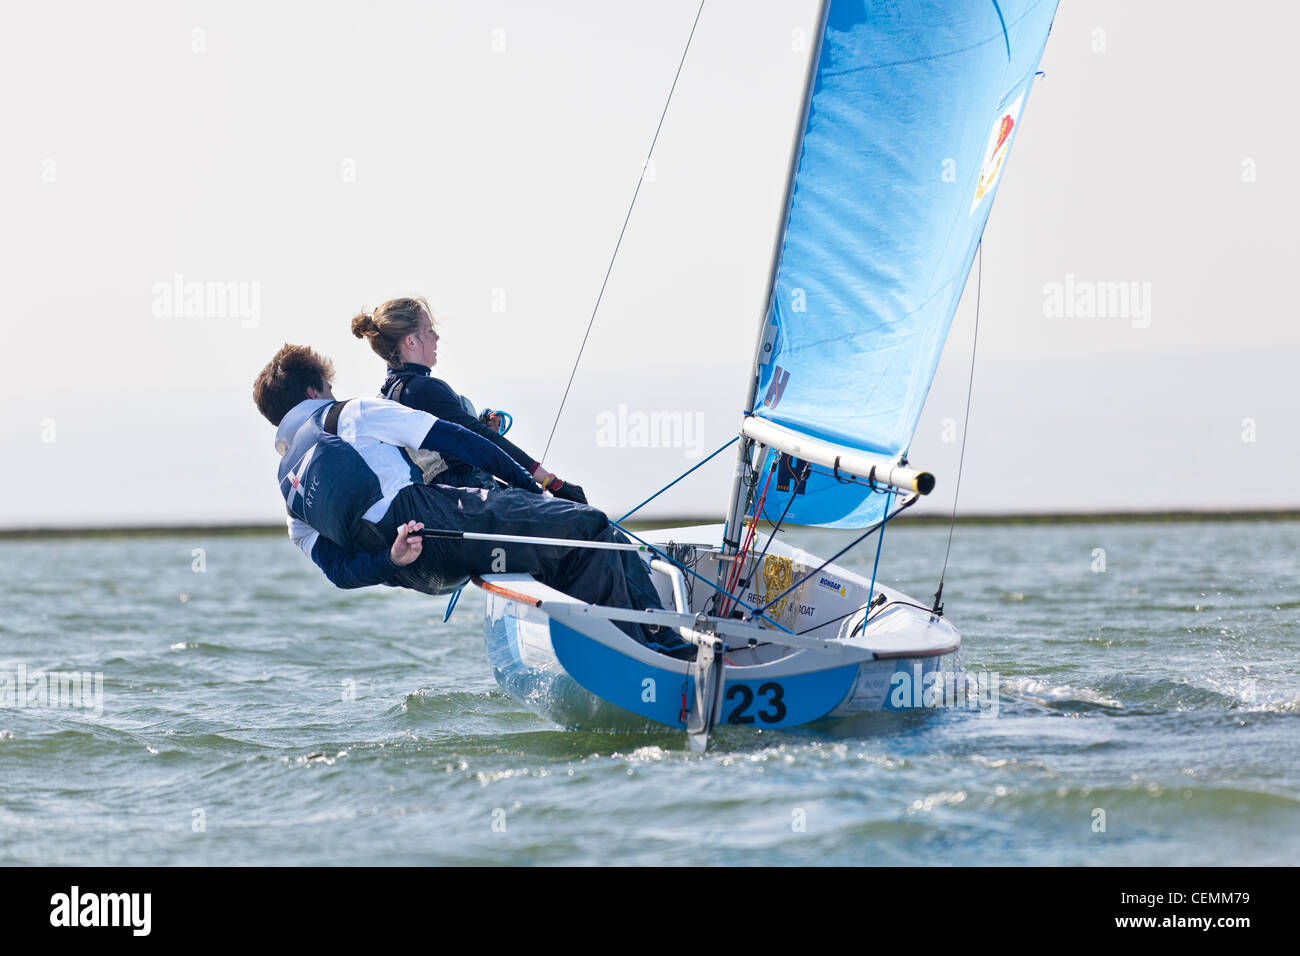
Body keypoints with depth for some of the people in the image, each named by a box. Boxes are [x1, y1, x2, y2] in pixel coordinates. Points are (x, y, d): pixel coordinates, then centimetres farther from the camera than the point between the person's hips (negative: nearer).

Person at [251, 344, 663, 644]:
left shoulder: (290, 494, 28)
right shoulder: (348, 414, 13)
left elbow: (339, 569, 10)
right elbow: (446, 437, 7)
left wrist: (391, 560, -7)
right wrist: (525, 480, 10)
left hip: (415, 574, 8)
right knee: (587, 529, -9)